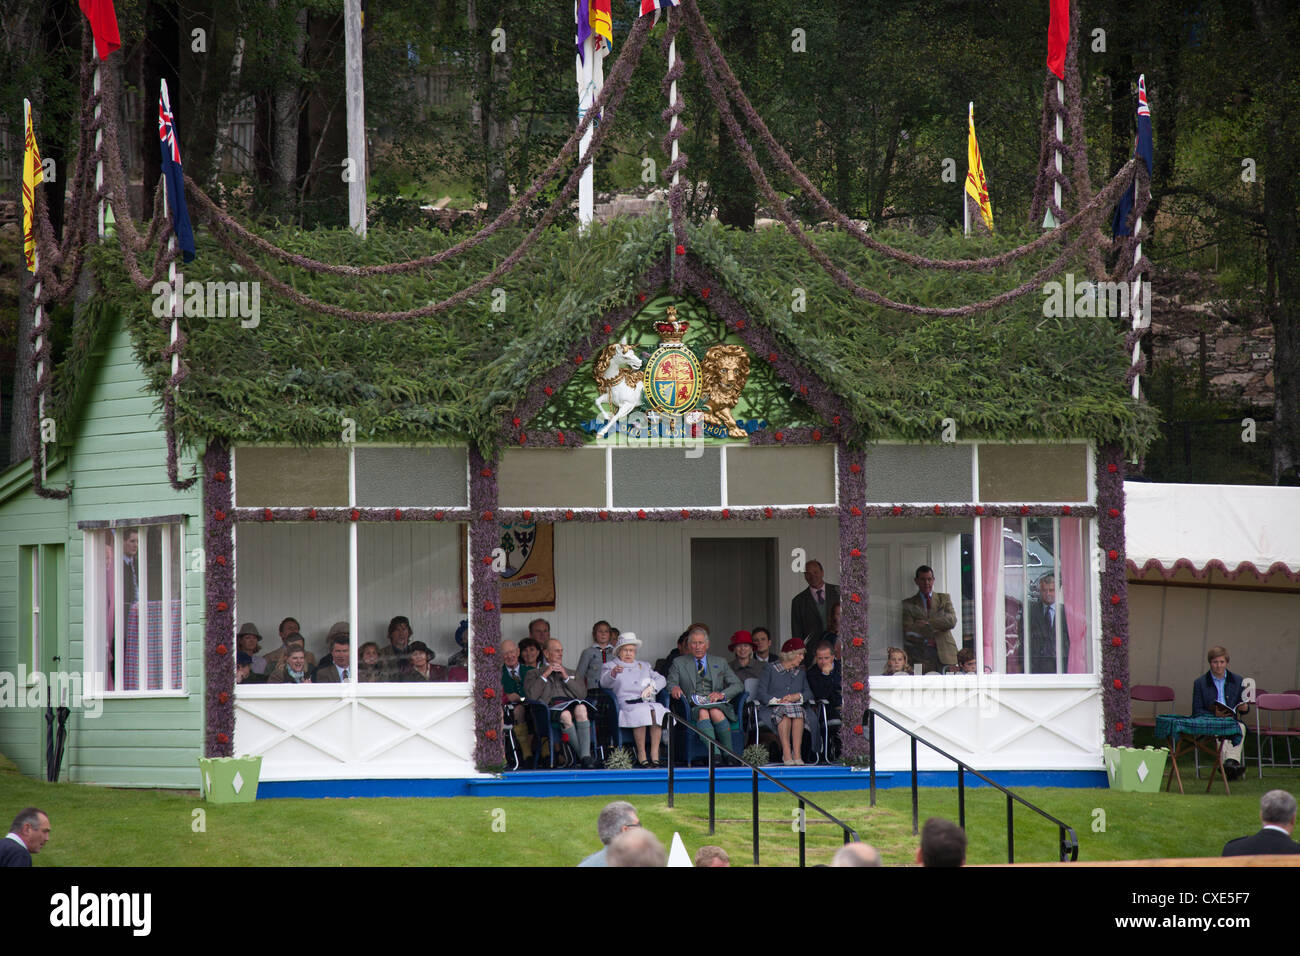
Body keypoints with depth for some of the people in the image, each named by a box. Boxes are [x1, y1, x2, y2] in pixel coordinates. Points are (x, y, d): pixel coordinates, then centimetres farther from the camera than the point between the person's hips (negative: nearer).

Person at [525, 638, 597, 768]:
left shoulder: (571, 674, 32)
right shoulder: (534, 674, 23)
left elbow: (582, 694, 15)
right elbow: (531, 696, 4)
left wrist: (566, 678, 6)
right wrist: (545, 675, 1)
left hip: (571, 704, 2)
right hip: (550, 707, -2)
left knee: (581, 708, -37)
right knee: (565, 714, -40)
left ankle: (586, 756, -44)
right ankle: (581, 754, -36)